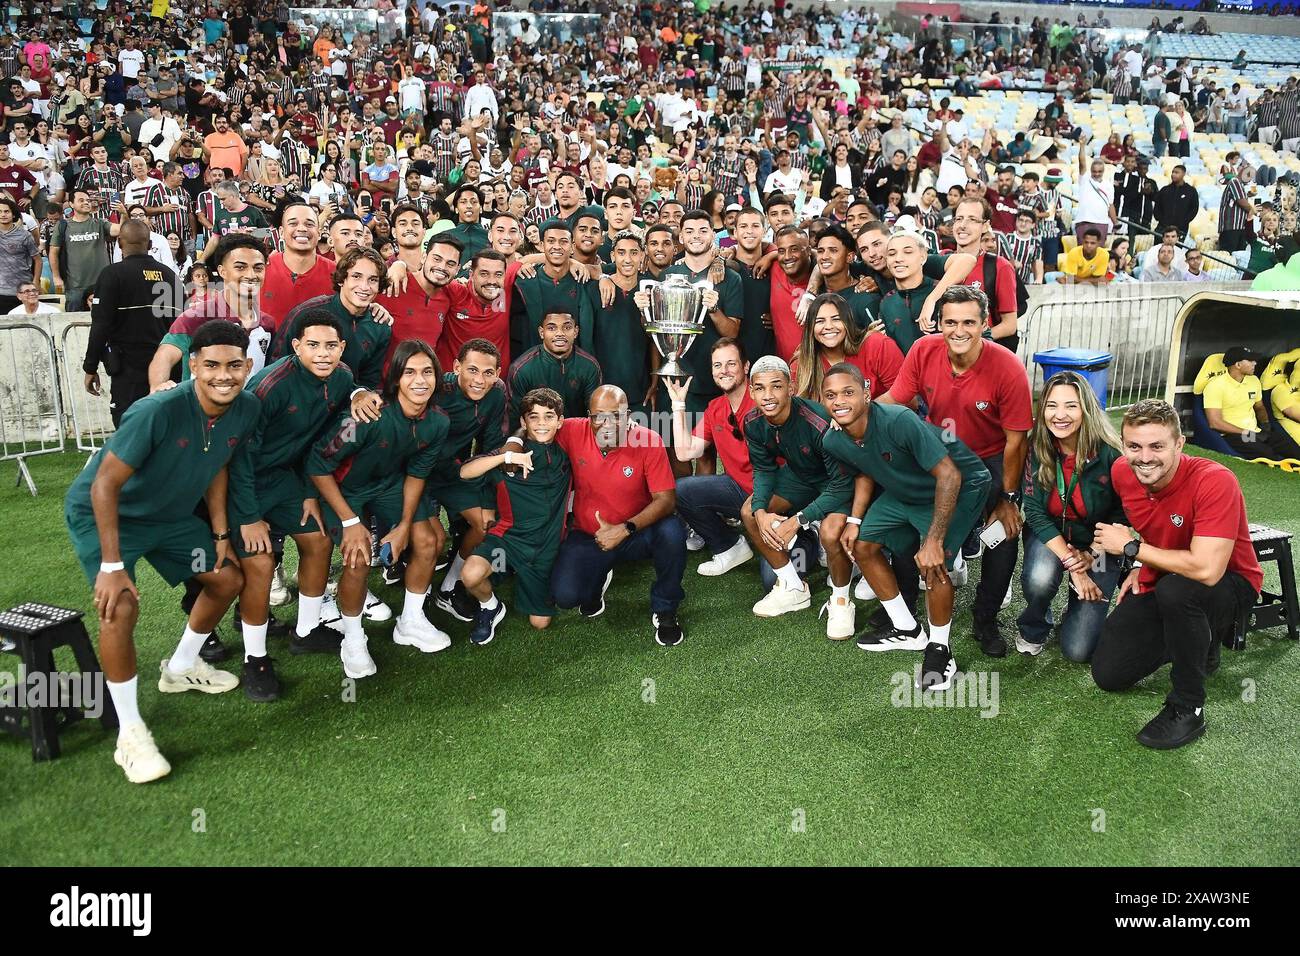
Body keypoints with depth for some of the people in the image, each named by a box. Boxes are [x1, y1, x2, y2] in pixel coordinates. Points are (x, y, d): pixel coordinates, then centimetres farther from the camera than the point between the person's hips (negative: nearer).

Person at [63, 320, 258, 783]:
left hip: (170, 514, 7)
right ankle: (130, 733, -11)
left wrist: (221, 533, 2)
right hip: (102, 514, -7)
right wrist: (112, 566, -31)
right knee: (120, 606, -26)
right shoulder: (158, 412, -35)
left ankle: (180, 668, 36)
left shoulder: (245, 410, -15)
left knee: (228, 579, 12)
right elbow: (105, 484, -30)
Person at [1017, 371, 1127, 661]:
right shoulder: (1036, 449, -16)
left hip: (1097, 544, -1)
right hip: (1049, 536, 2)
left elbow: (1119, 516, -10)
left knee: (1078, 649, -10)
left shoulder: (1109, 454, -23)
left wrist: (1090, 557, -18)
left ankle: (1080, 613, 27)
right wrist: (1071, 565, -23)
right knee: (1040, 580, -36)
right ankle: (1033, 627, 0)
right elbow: (1035, 512, -16)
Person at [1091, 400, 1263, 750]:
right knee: (1108, 674, -2)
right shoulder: (1122, 472, -11)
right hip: (1158, 583, 6)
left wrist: (1131, 548, -28)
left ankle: (1187, 708, -20)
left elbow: (1207, 570, -40)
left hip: (1228, 586, -6)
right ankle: (1198, 642, 23)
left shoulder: (1214, 482, -31)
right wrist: (1139, 567, -1)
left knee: (1176, 588, -40)